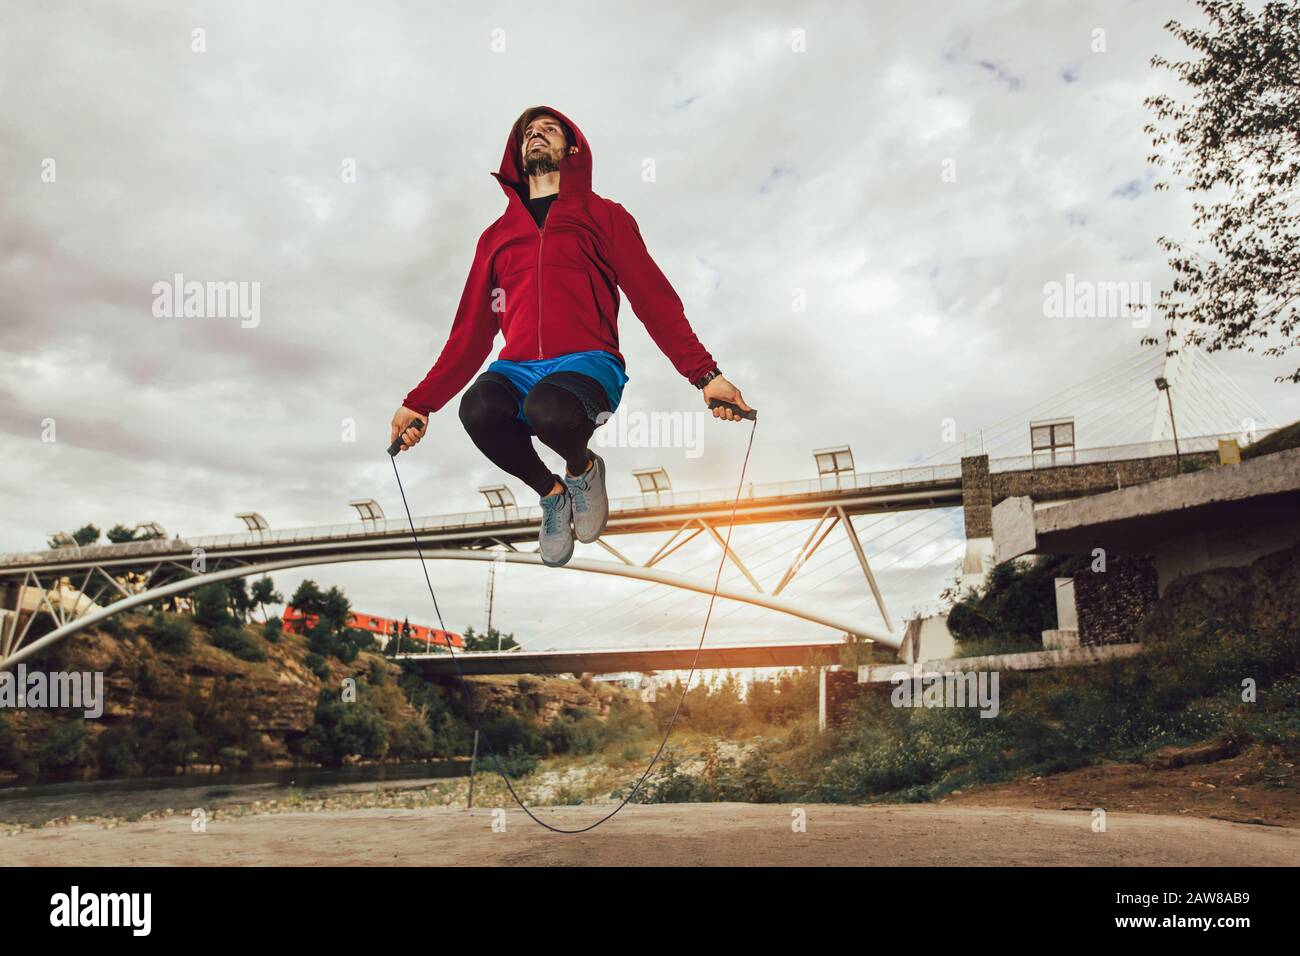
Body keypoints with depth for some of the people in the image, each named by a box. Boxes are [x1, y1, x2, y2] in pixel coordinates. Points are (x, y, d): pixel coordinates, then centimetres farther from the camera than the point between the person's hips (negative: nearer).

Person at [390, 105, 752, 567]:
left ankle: (584, 469, 1)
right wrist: (421, 402, 14)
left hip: (586, 363, -3)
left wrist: (705, 374, -8)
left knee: (549, 409, -38)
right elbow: (472, 330, 21)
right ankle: (552, 493, -1)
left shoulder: (603, 216, 13)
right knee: (477, 410, -32)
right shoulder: (497, 236, 22)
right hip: (516, 369, 3)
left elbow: (654, 300, 5)